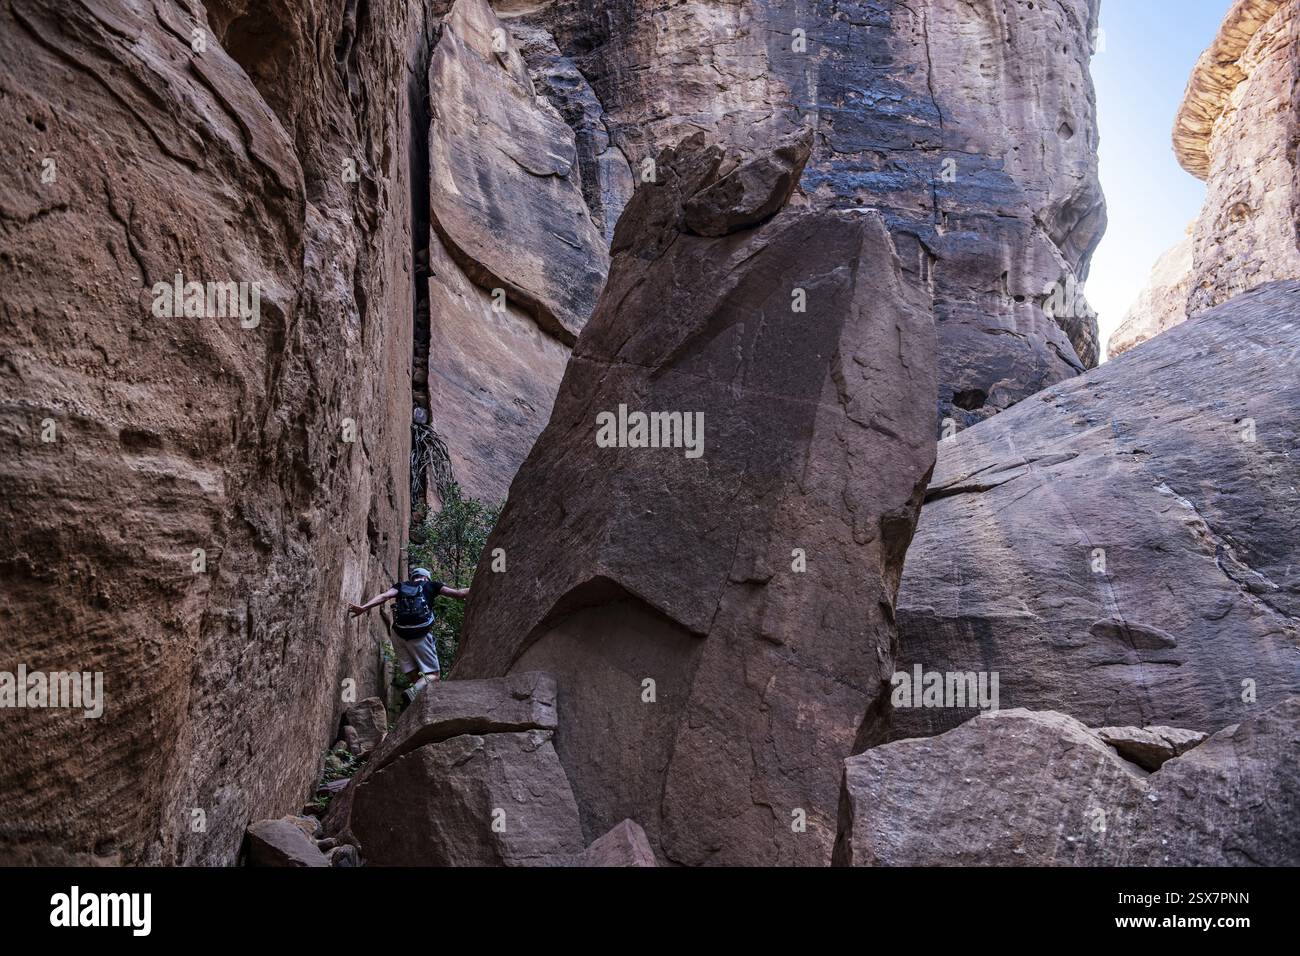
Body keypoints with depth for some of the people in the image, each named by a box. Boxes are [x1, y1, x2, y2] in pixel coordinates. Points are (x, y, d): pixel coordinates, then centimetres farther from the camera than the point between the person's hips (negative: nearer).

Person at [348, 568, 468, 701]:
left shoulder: (401, 586, 17)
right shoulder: (430, 585, 12)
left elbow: (384, 596, -3)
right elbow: (458, 593, 4)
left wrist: (363, 607, -13)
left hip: (399, 635, 4)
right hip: (421, 635, -4)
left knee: (412, 674, 14)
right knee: (434, 675, 3)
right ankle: (413, 692, -25)